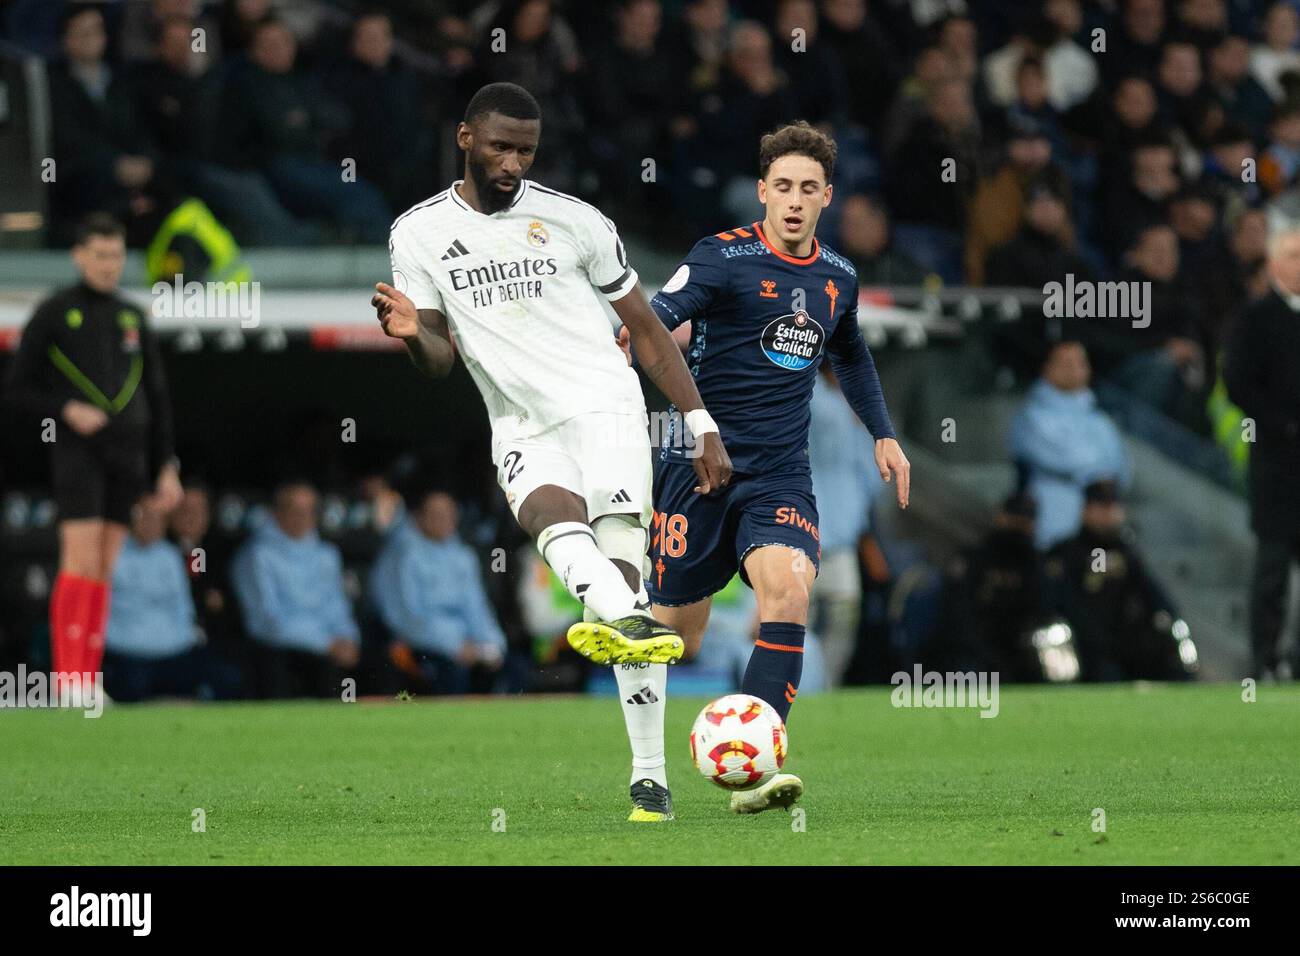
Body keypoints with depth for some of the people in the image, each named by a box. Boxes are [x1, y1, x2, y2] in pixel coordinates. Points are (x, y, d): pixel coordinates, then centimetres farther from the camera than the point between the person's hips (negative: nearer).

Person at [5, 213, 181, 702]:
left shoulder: (133, 319, 15)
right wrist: (65, 412, -15)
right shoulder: (54, 314, 2)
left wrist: (166, 467, 13)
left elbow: (157, 399, 18)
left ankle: (89, 679, 5)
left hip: (127, 456, 5)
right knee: (81, 558, -14)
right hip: (77, 450, -5)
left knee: (104, 569, 4)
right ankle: (68, 677, -15)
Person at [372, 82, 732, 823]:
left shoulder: (574, 220, 2)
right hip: (522, 427, 1)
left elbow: (647, 329, 8)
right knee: (549, 512, -32)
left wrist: (704, 428, 4)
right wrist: (413, 335, -17)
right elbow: (441, 364, 7)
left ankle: (650, 773, -21)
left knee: (621, 557, -18)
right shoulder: (421, 234, 6)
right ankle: (634, 623, -63)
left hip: (605, 406, -1)